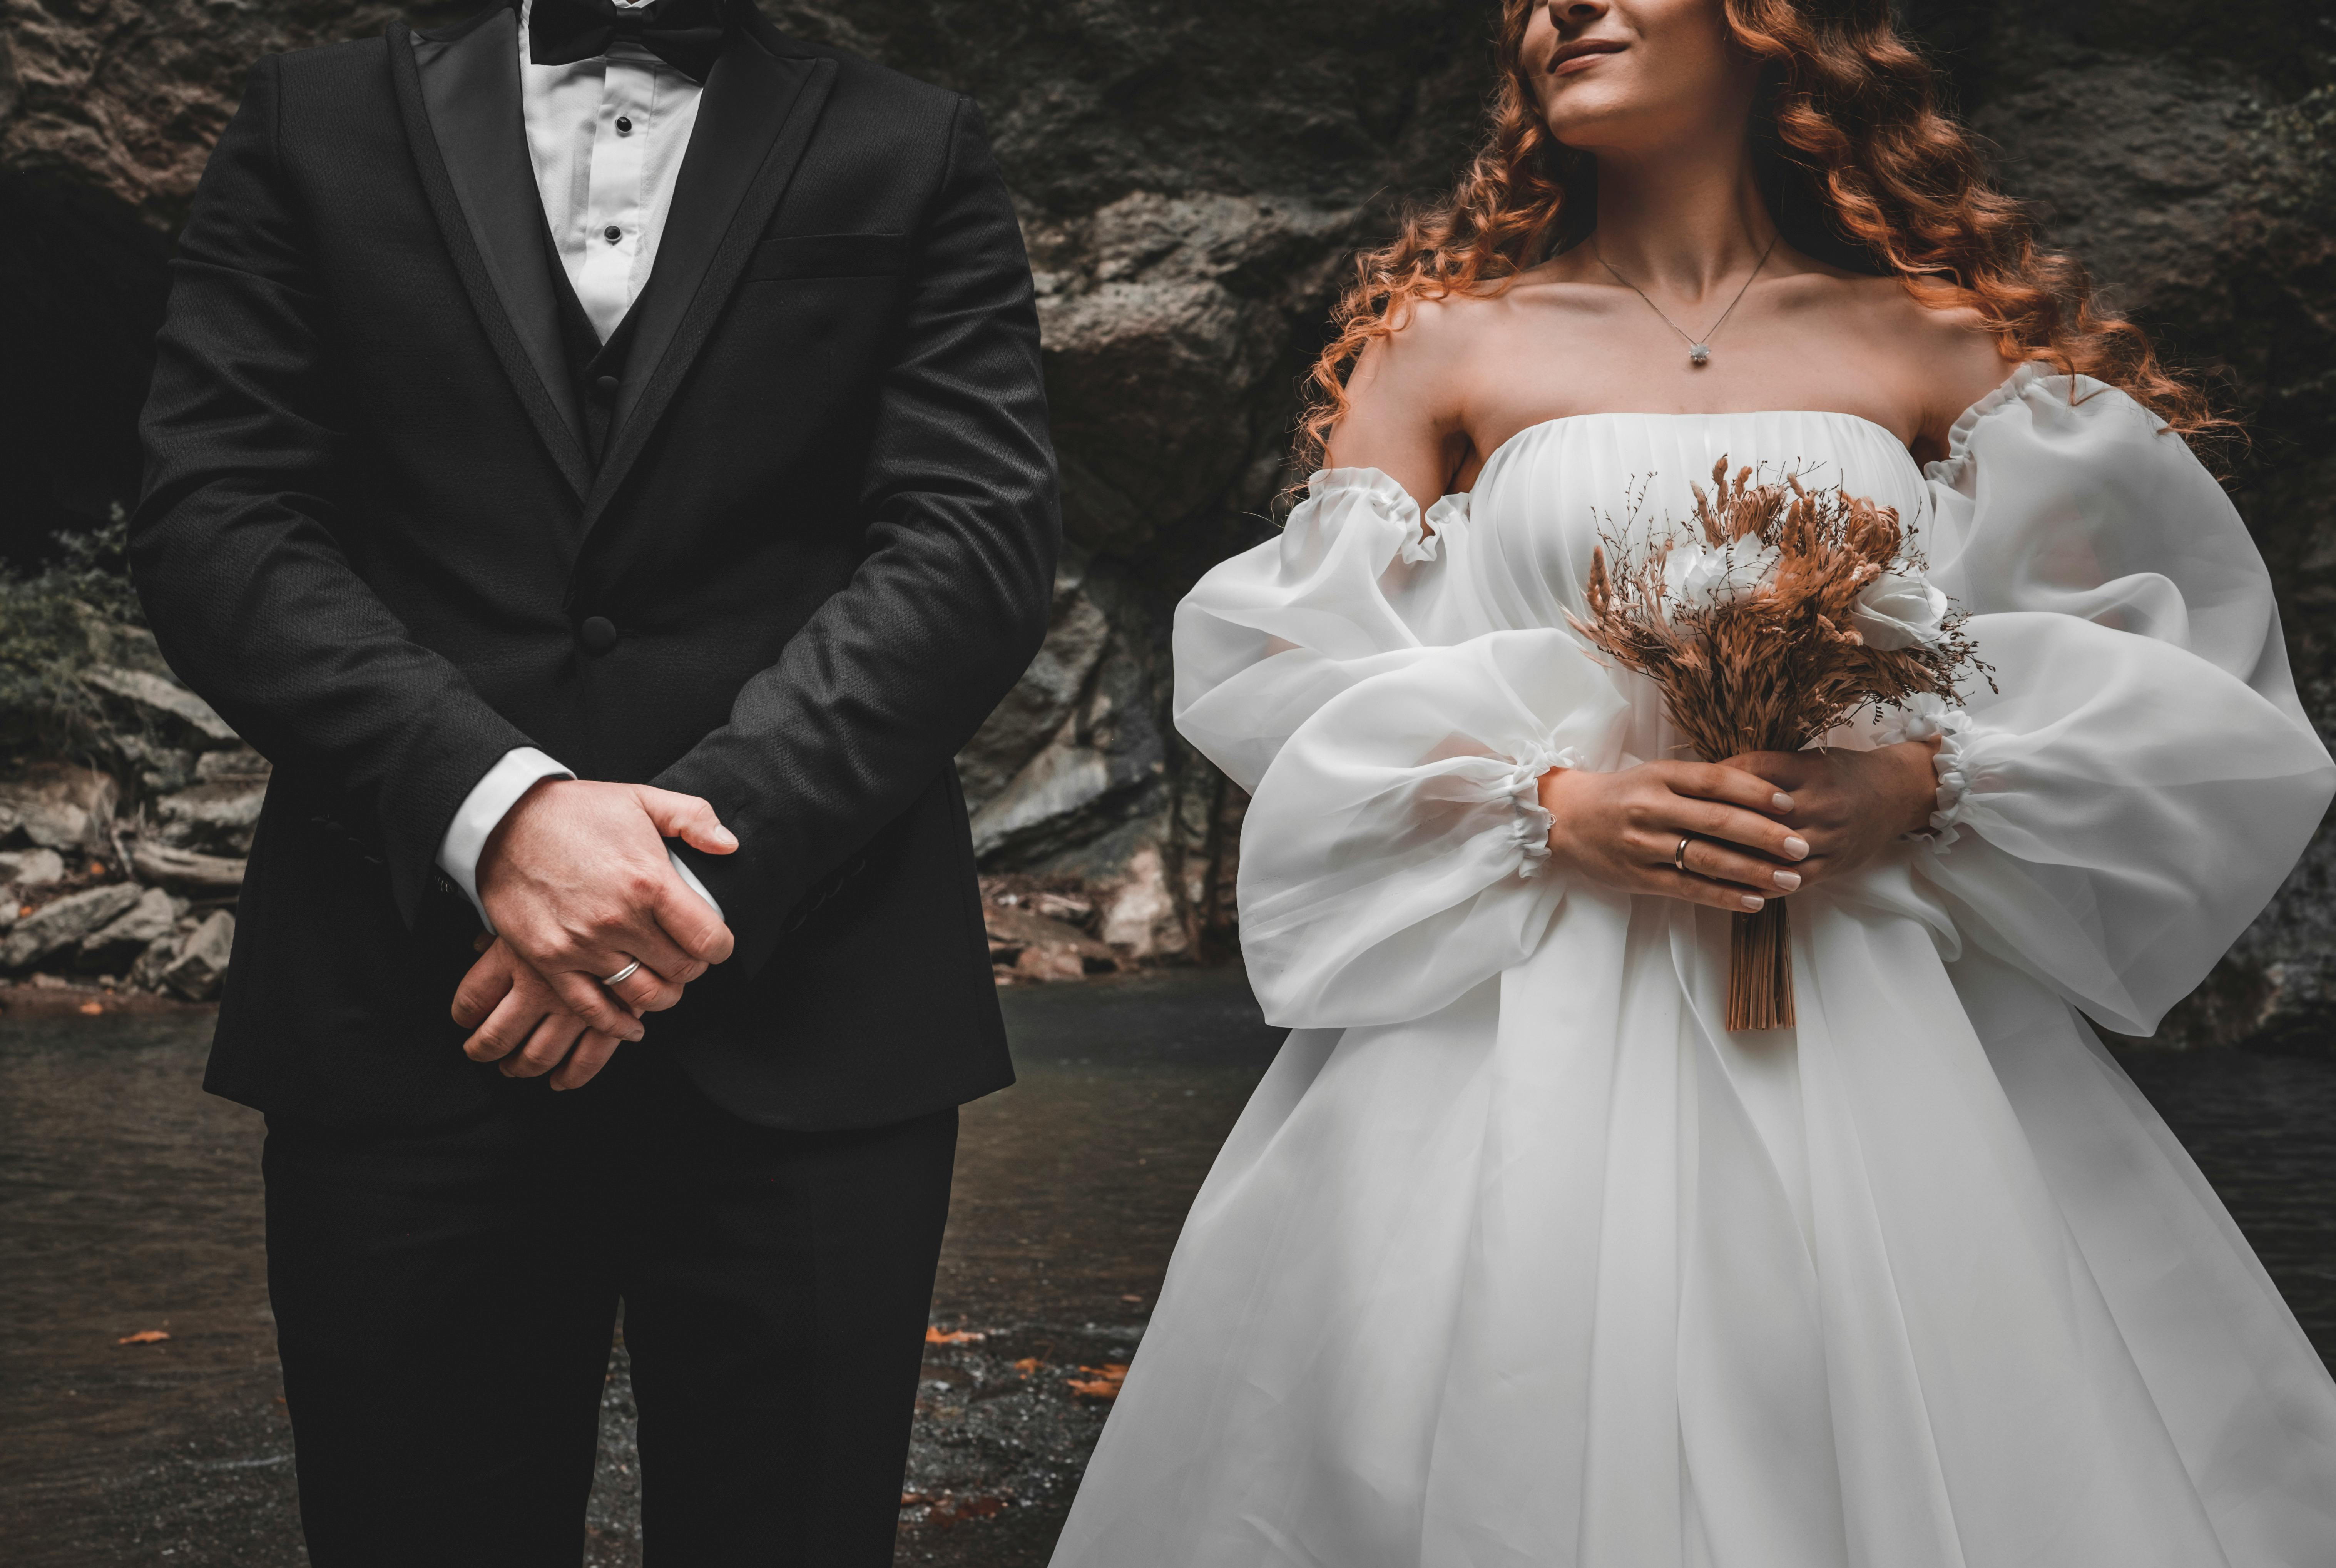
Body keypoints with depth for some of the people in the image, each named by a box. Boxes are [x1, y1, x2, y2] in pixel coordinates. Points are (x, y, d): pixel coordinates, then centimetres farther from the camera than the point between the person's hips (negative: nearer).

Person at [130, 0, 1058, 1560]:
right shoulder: (316, 126, 13)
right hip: (405, 1018, 1)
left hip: (806, 1015, 0)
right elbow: (219, 518, 2)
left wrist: (707, 841, -15)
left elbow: (976, 538, -2)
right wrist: (492, 803, -14)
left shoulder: (915, 157, 11)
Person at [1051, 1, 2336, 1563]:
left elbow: (2186, 680, 6)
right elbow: (1294, 666, 3)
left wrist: (1929, 784, -11)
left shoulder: (1952, 343, 7)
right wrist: (1552, 800, -12)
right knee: (1532, 1442, 0)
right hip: (1529, 1035, 0)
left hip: (1884, 1022, 1)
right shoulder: (1448, 338, 6)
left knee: (1908, 1422, 2)